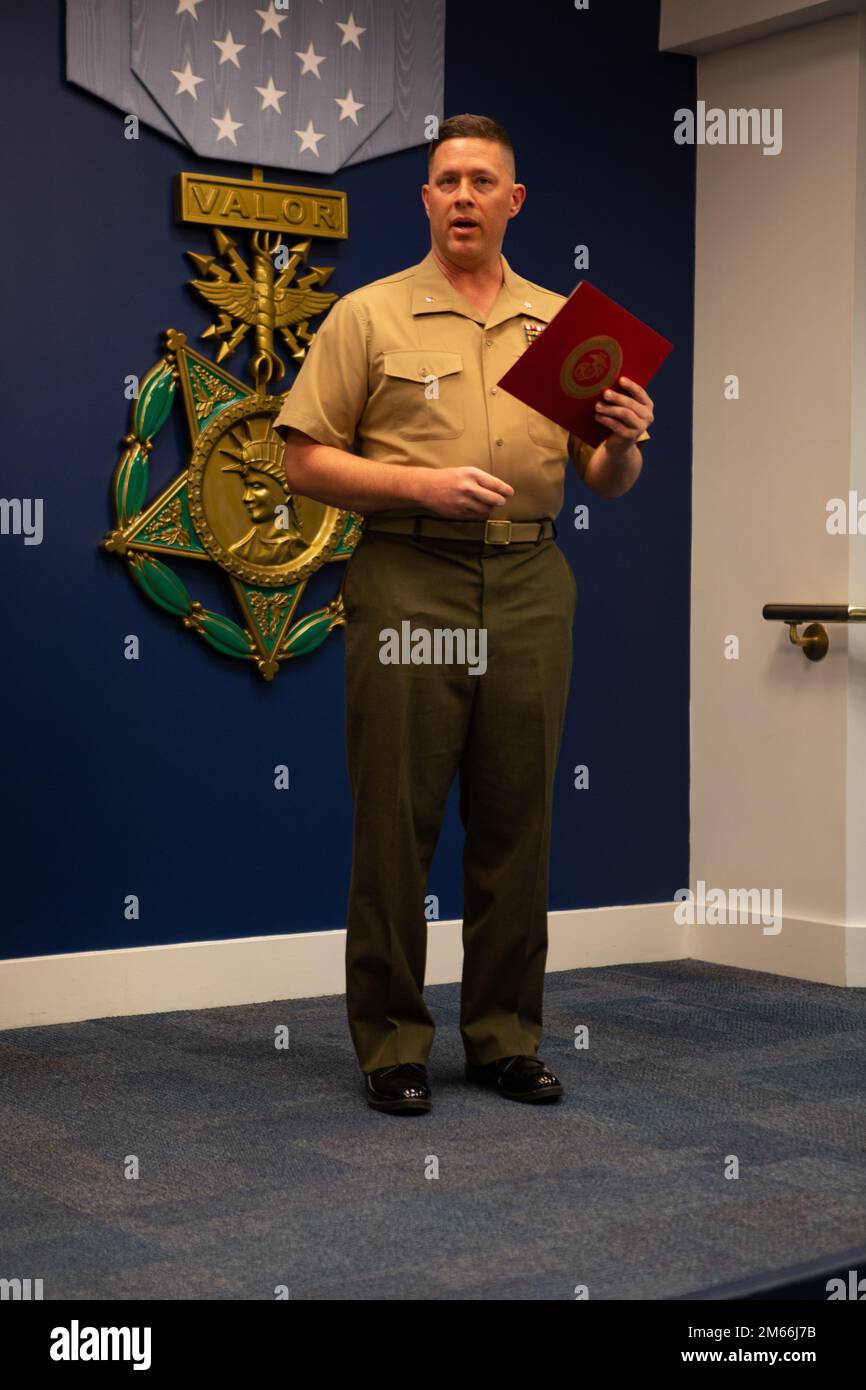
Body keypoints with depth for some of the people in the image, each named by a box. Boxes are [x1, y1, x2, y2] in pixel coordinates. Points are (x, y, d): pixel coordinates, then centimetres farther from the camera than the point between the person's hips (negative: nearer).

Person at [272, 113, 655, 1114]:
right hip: (409, 581, -3)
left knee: (517, 821, 7)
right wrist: (423, 484, -13)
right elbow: (306, 459, -1)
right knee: (396, 819, -1)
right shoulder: (369, 316, 5)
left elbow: (602, 482, 14)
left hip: (530, 586, 3)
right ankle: (391, 1044, 10)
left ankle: (505, 1038, 18)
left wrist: (624, 442, -8)